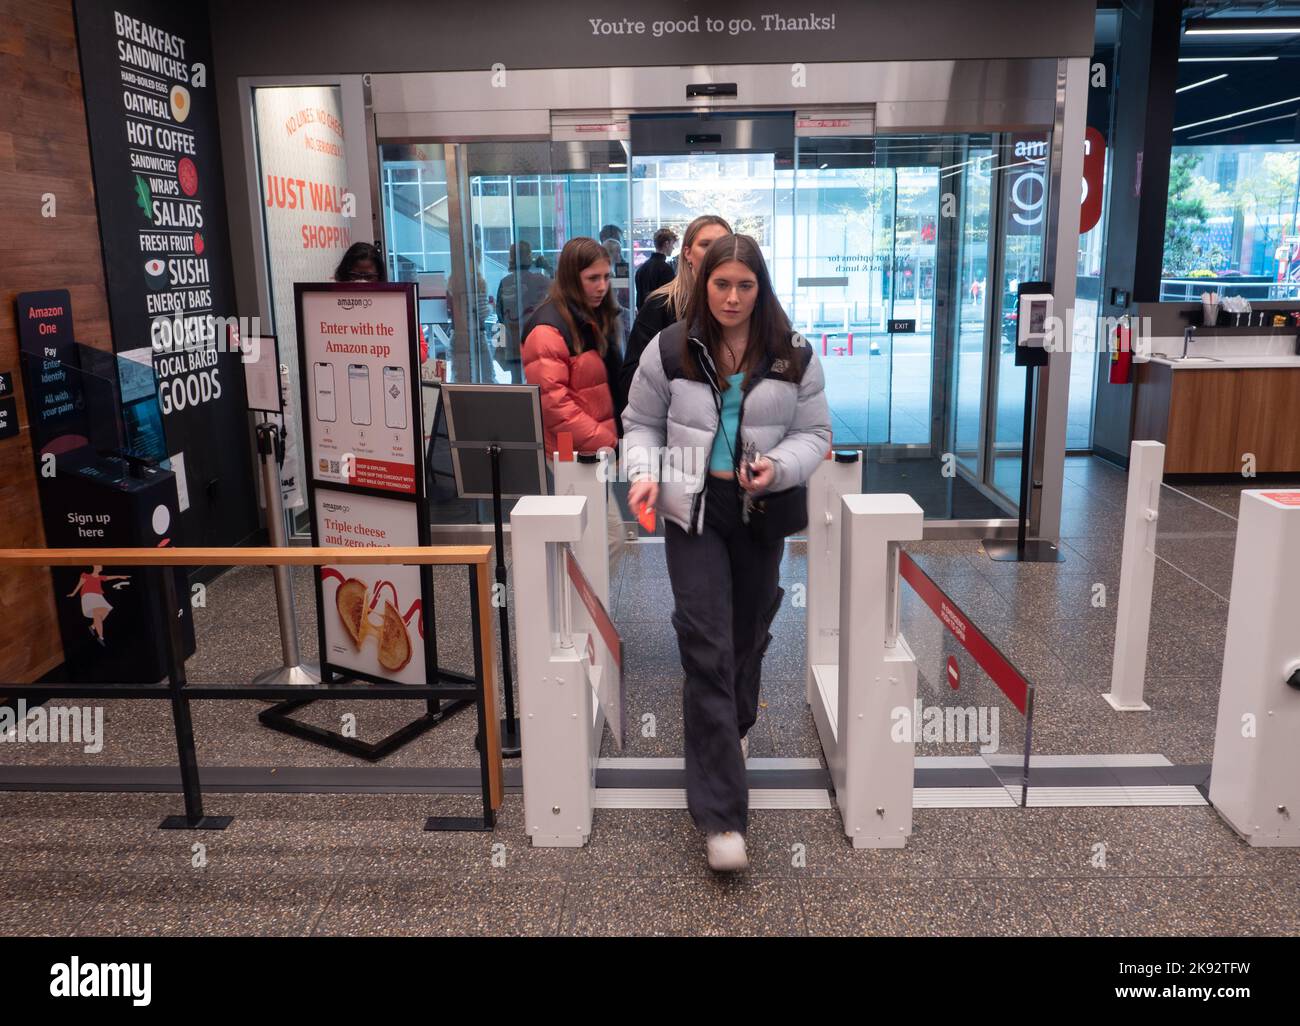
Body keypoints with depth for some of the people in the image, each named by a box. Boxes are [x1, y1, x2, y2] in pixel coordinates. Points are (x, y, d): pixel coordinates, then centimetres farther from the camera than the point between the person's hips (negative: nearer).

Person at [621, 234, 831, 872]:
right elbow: (641, 424, 6)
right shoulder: (670, 349, -2)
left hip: (762, 510, 3)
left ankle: (731, 730, 48)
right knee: (706, 646, -10)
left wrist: (779, 467, -16)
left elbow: (815, 433, 5)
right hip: (693, 508, -2)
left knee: (748, 634, 16)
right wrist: (645, 473, -13)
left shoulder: (794, 357, 1)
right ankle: (722, 813, -7)